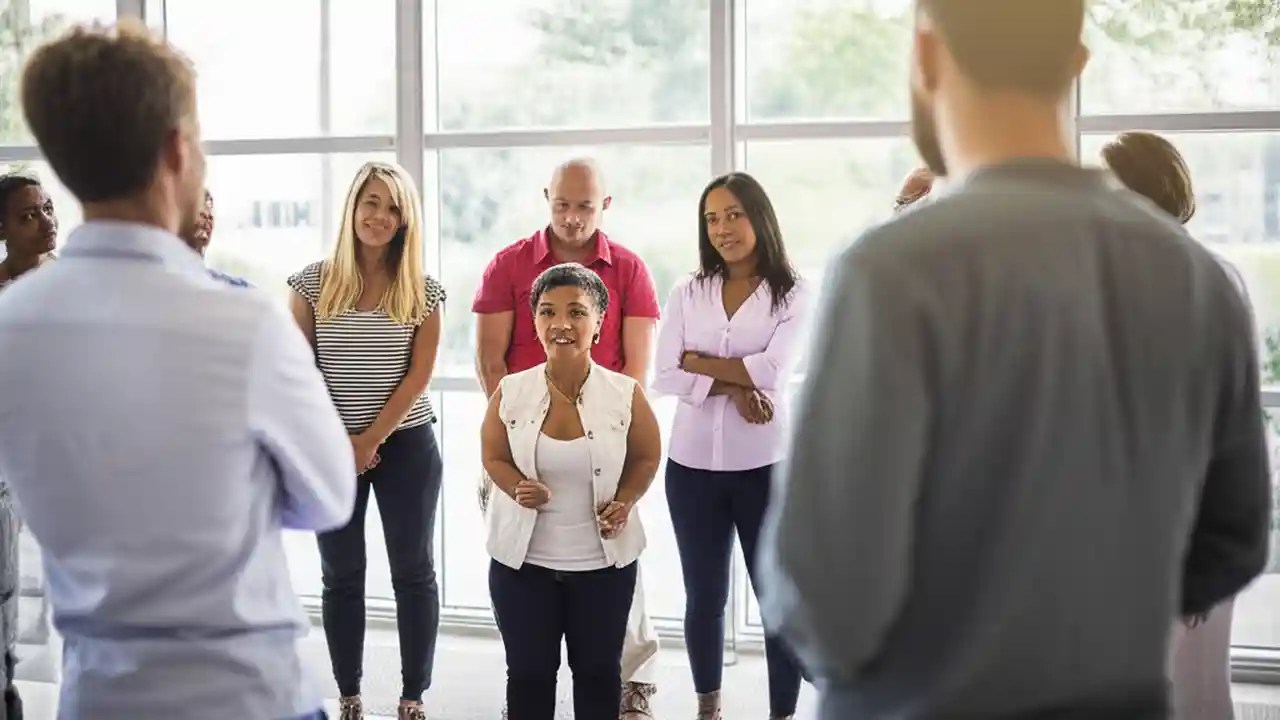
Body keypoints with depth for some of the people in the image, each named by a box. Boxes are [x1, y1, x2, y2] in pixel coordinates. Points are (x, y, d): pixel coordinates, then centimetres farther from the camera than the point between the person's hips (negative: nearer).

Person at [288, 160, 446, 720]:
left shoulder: (423, 290, -1)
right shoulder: (313, 282, -1)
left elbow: (418, 375, -6)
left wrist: (370, 441, -12)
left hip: (405, 446, 0)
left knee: (413, 570, 5)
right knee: (341, 575, 8)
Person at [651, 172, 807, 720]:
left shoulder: (792, 295, -2)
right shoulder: (687, 295, 6)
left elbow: (772, 373, -16)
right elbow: (665, 377, -4)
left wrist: (699, 363, -7)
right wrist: (732, 388, -16)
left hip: (765, 466, -3)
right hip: (693, 465, 3)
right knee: (704, 597, 13)